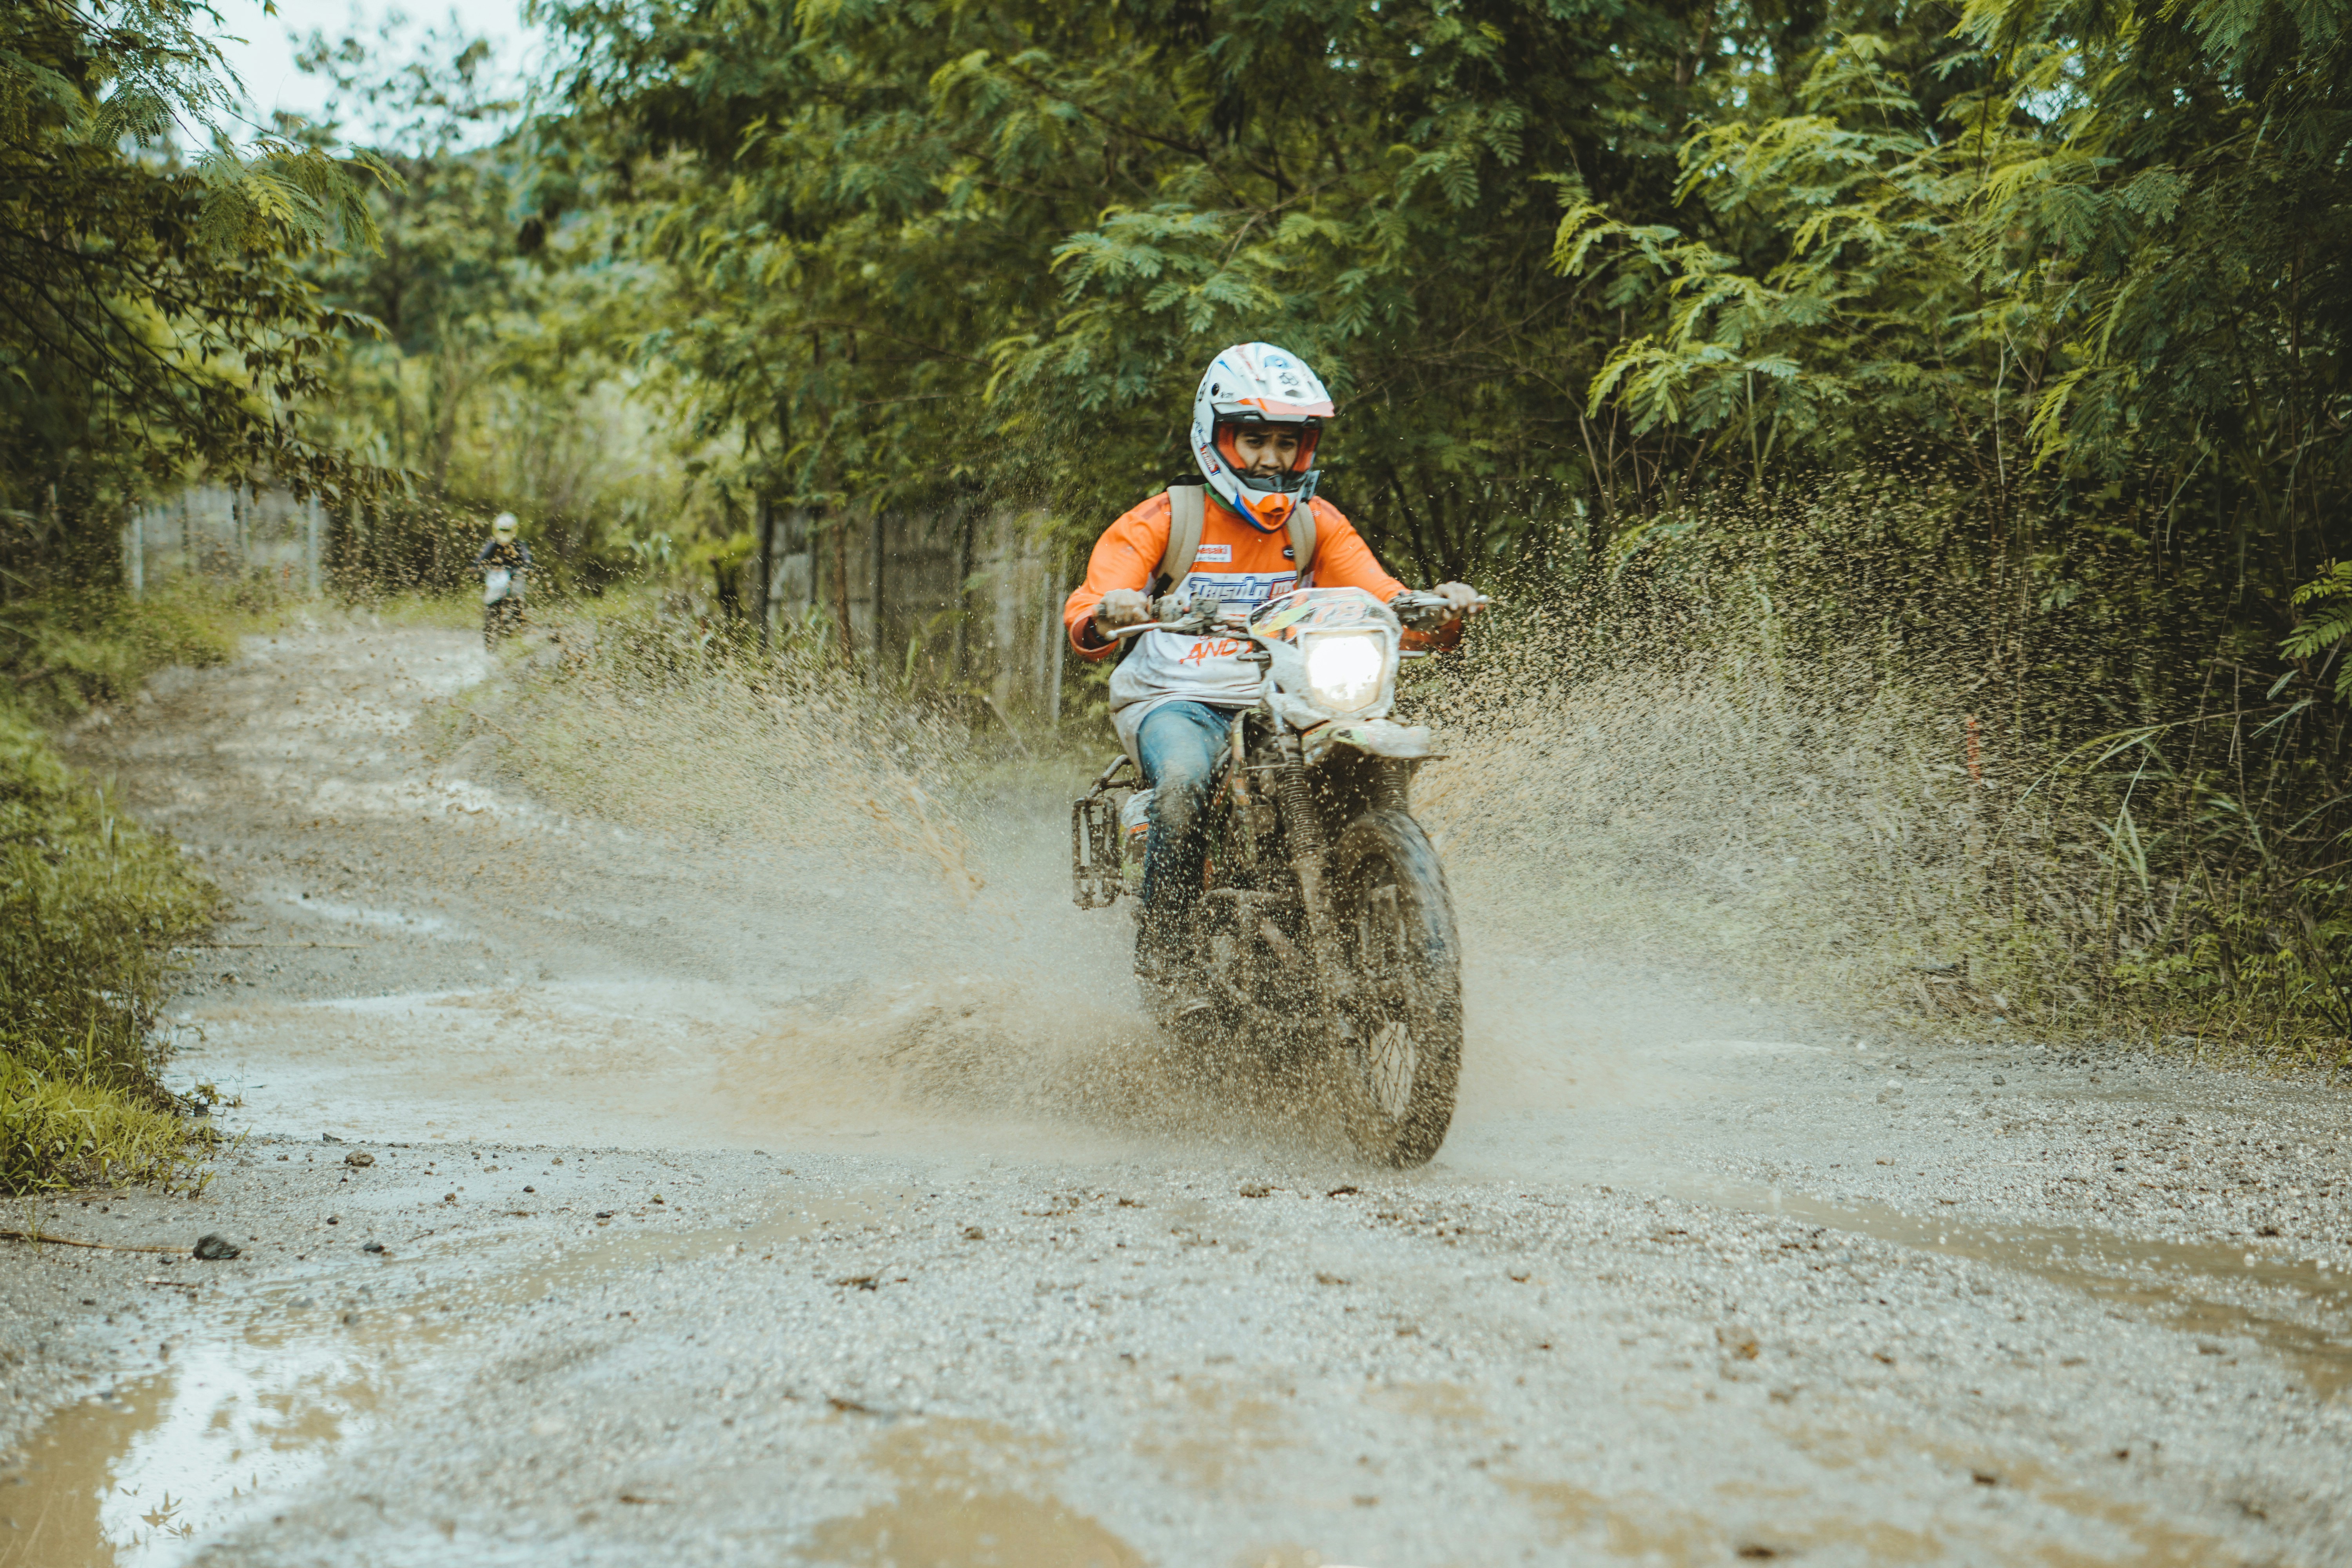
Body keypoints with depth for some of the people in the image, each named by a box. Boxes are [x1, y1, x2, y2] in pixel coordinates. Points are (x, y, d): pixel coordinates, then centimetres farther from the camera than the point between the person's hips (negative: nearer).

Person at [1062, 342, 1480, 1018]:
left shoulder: (1320, 525, 12)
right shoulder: (1161, 520, 1)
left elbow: (1385, 604, 2)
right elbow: (1086, 617, -11)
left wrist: (1440, 608, -21)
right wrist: (1104, 615, -36)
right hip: (1176, 701, -3)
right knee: (1183, 779, -37)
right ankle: (1160, 952, -19)